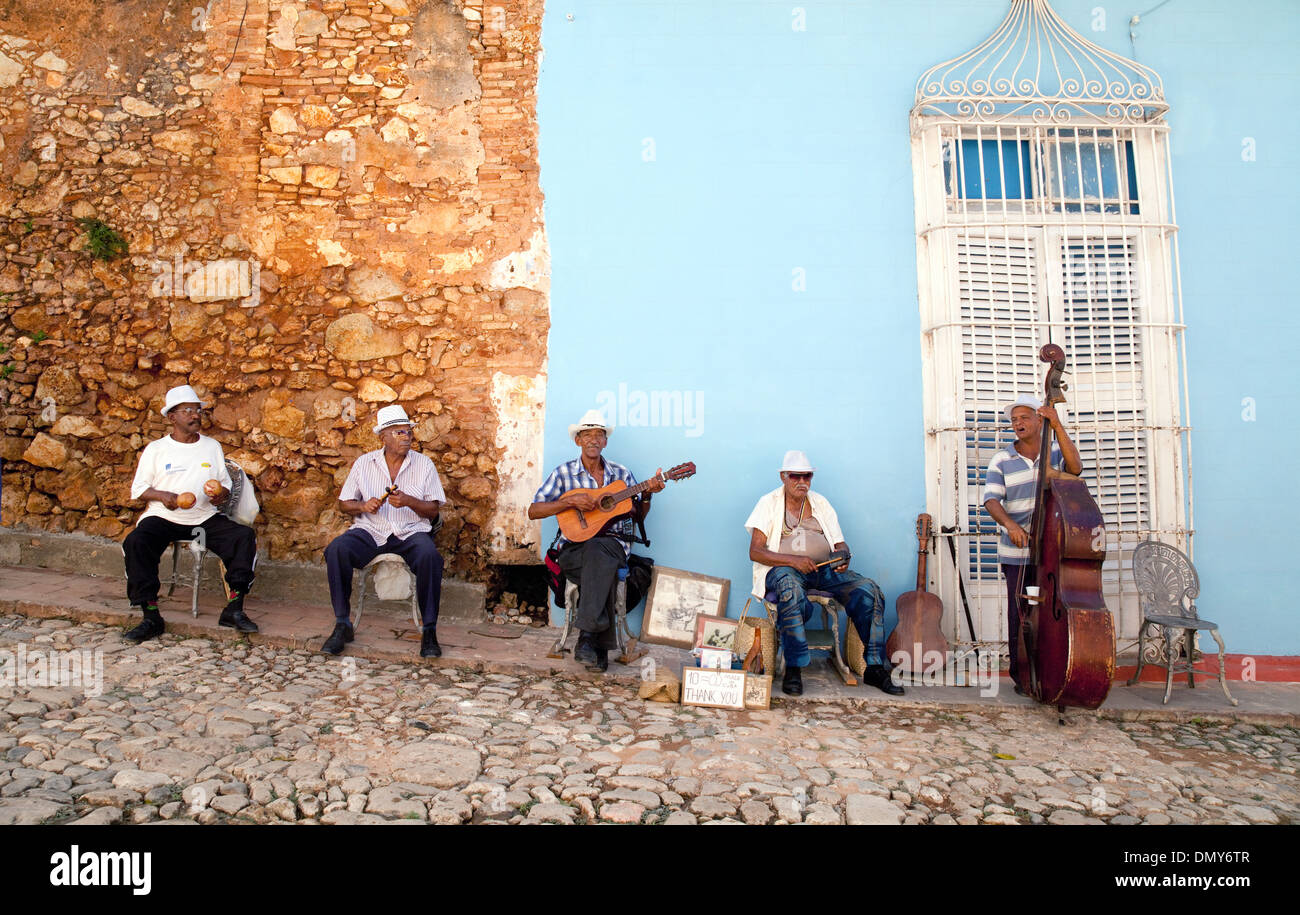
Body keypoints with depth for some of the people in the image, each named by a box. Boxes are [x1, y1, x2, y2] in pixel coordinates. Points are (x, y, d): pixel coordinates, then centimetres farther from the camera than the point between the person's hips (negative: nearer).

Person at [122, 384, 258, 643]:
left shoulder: (212, 446, 14)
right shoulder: (156, 449, 7)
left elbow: (225, 484, 16)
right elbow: (138, 489, 7)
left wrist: (221, 494, -8)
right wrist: (161, 496, -13)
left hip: (205, 517, 2)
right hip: (163, 517, -1)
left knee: (244, 536, -23)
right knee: (135, 542, -31)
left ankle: (234, 610, -21)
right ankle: (151, 617, -24)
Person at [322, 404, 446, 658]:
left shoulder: (424, 464, 6)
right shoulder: (364, 463, 9)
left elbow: (433, 510, 3)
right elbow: (344, 503, 11)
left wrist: (409, 501, -16)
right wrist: (362, 506, -11)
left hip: (411, 532, -1)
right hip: (370, 531, 1)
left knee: (430, 556, -34)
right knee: (337, 549, -28)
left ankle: (429, 630, -21)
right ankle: (342, 625, -15)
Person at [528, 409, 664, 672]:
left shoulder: (621, 474, 14)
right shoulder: (564, 473, 8)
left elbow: (638, 516, 14)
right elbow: (533, 511, 0)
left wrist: (647, 494, -6)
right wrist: (571, 501, -12)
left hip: (614, 544, 1)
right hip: (574, 549, -1)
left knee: (596, 551, -37)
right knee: (600, 565, -36)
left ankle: (587, 637, -36)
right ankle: (600, 647, -32)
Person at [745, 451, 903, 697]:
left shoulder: (820, 503, 18)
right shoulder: (769, 503, 4)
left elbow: (840, 544, 16)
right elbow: (755, 551, -5)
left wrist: (843, 557, -10)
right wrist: (793, 560, -19)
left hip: (824, 569, 5)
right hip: (782, 569, -4)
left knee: (868, 590, -19)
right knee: (791, 589, -40)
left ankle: (875, 668, -12)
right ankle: (793, 669, -33)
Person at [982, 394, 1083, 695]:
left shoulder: (1056, 453, 6)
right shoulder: (1002, 460, 5)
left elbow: (1075, 467, -16)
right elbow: (991, 500, -4)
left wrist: (1057, 426, -20)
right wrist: (1010, 524, -24)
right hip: (1017, 554, 0)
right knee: (1020, 614, 2)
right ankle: (1021, 675, 14)